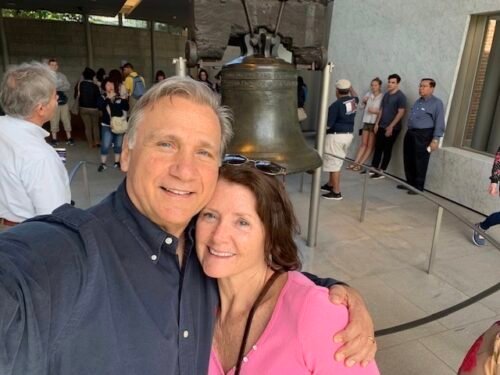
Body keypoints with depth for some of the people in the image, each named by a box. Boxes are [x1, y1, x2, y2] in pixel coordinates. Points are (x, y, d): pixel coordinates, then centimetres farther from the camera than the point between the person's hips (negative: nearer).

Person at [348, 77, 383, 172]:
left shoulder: (383, 97, -9)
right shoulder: (368, 94, 7)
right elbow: (361, 107, 14)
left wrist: (376, 111, -23)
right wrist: (363, 101, -5)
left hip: (375, 123, -5)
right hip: (366, 121, 5)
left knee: (370, 145, 3)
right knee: (363, 144, 9)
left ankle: (360, 164, 5)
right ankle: (355, 162, 10)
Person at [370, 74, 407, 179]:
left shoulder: (401, 96, -10)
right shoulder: (386, 95, 11)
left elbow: (401, 113, -15)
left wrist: (391, 127, -18)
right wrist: (377, 123, 9)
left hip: (392, 128, -6)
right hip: (381, 126, 6)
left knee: (387, 150, 1)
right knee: (378, 148, 10)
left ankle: (382, 171, 7)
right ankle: (373, 168, 18)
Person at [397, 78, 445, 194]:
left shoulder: (437, 103, -6)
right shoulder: (418, 101, 17)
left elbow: (439, 123, -12)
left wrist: (435, 139, -18)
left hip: (424, 135, -8)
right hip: (410, 133, 8)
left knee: (420, 162, -2)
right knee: (408, 161, 11)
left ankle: (418, 187, 6)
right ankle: (410, 183, 24)